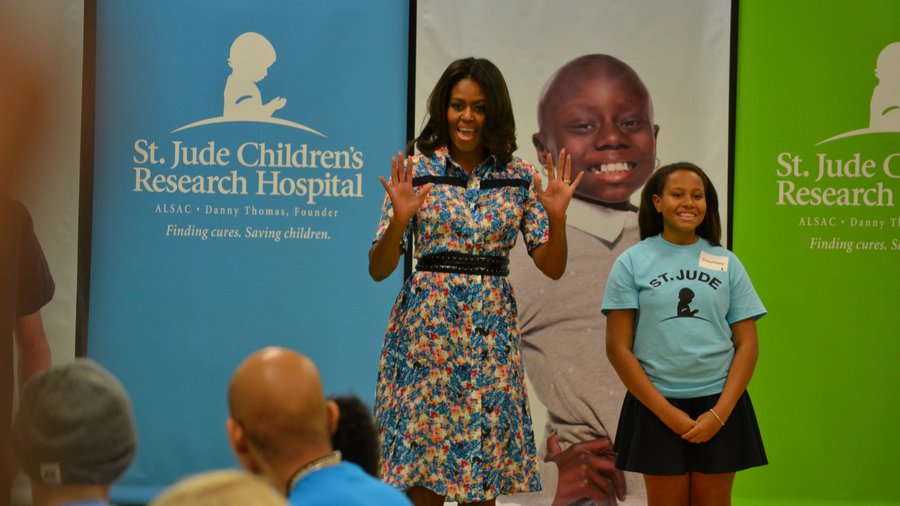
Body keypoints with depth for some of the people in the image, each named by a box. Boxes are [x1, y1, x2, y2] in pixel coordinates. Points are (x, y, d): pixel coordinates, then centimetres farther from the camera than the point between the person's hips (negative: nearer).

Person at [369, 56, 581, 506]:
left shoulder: (520, 178, 5)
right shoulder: (415, 170, -1)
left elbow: (552, 267, 4)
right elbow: (378, 269, -2)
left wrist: (556, 217, -13)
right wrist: (399, 219, -20)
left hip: (491, 330, 2)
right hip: (427, 326, -2)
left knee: (485, 470, 5)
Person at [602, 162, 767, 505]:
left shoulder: (727, 263, 6)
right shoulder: (632, 262, 0)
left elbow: (747, 344, 4)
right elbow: (618, 348, -3)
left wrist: (719, 413, -8)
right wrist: (667, 412, -10)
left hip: (719, 404, 1)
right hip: (656, 407, -1)